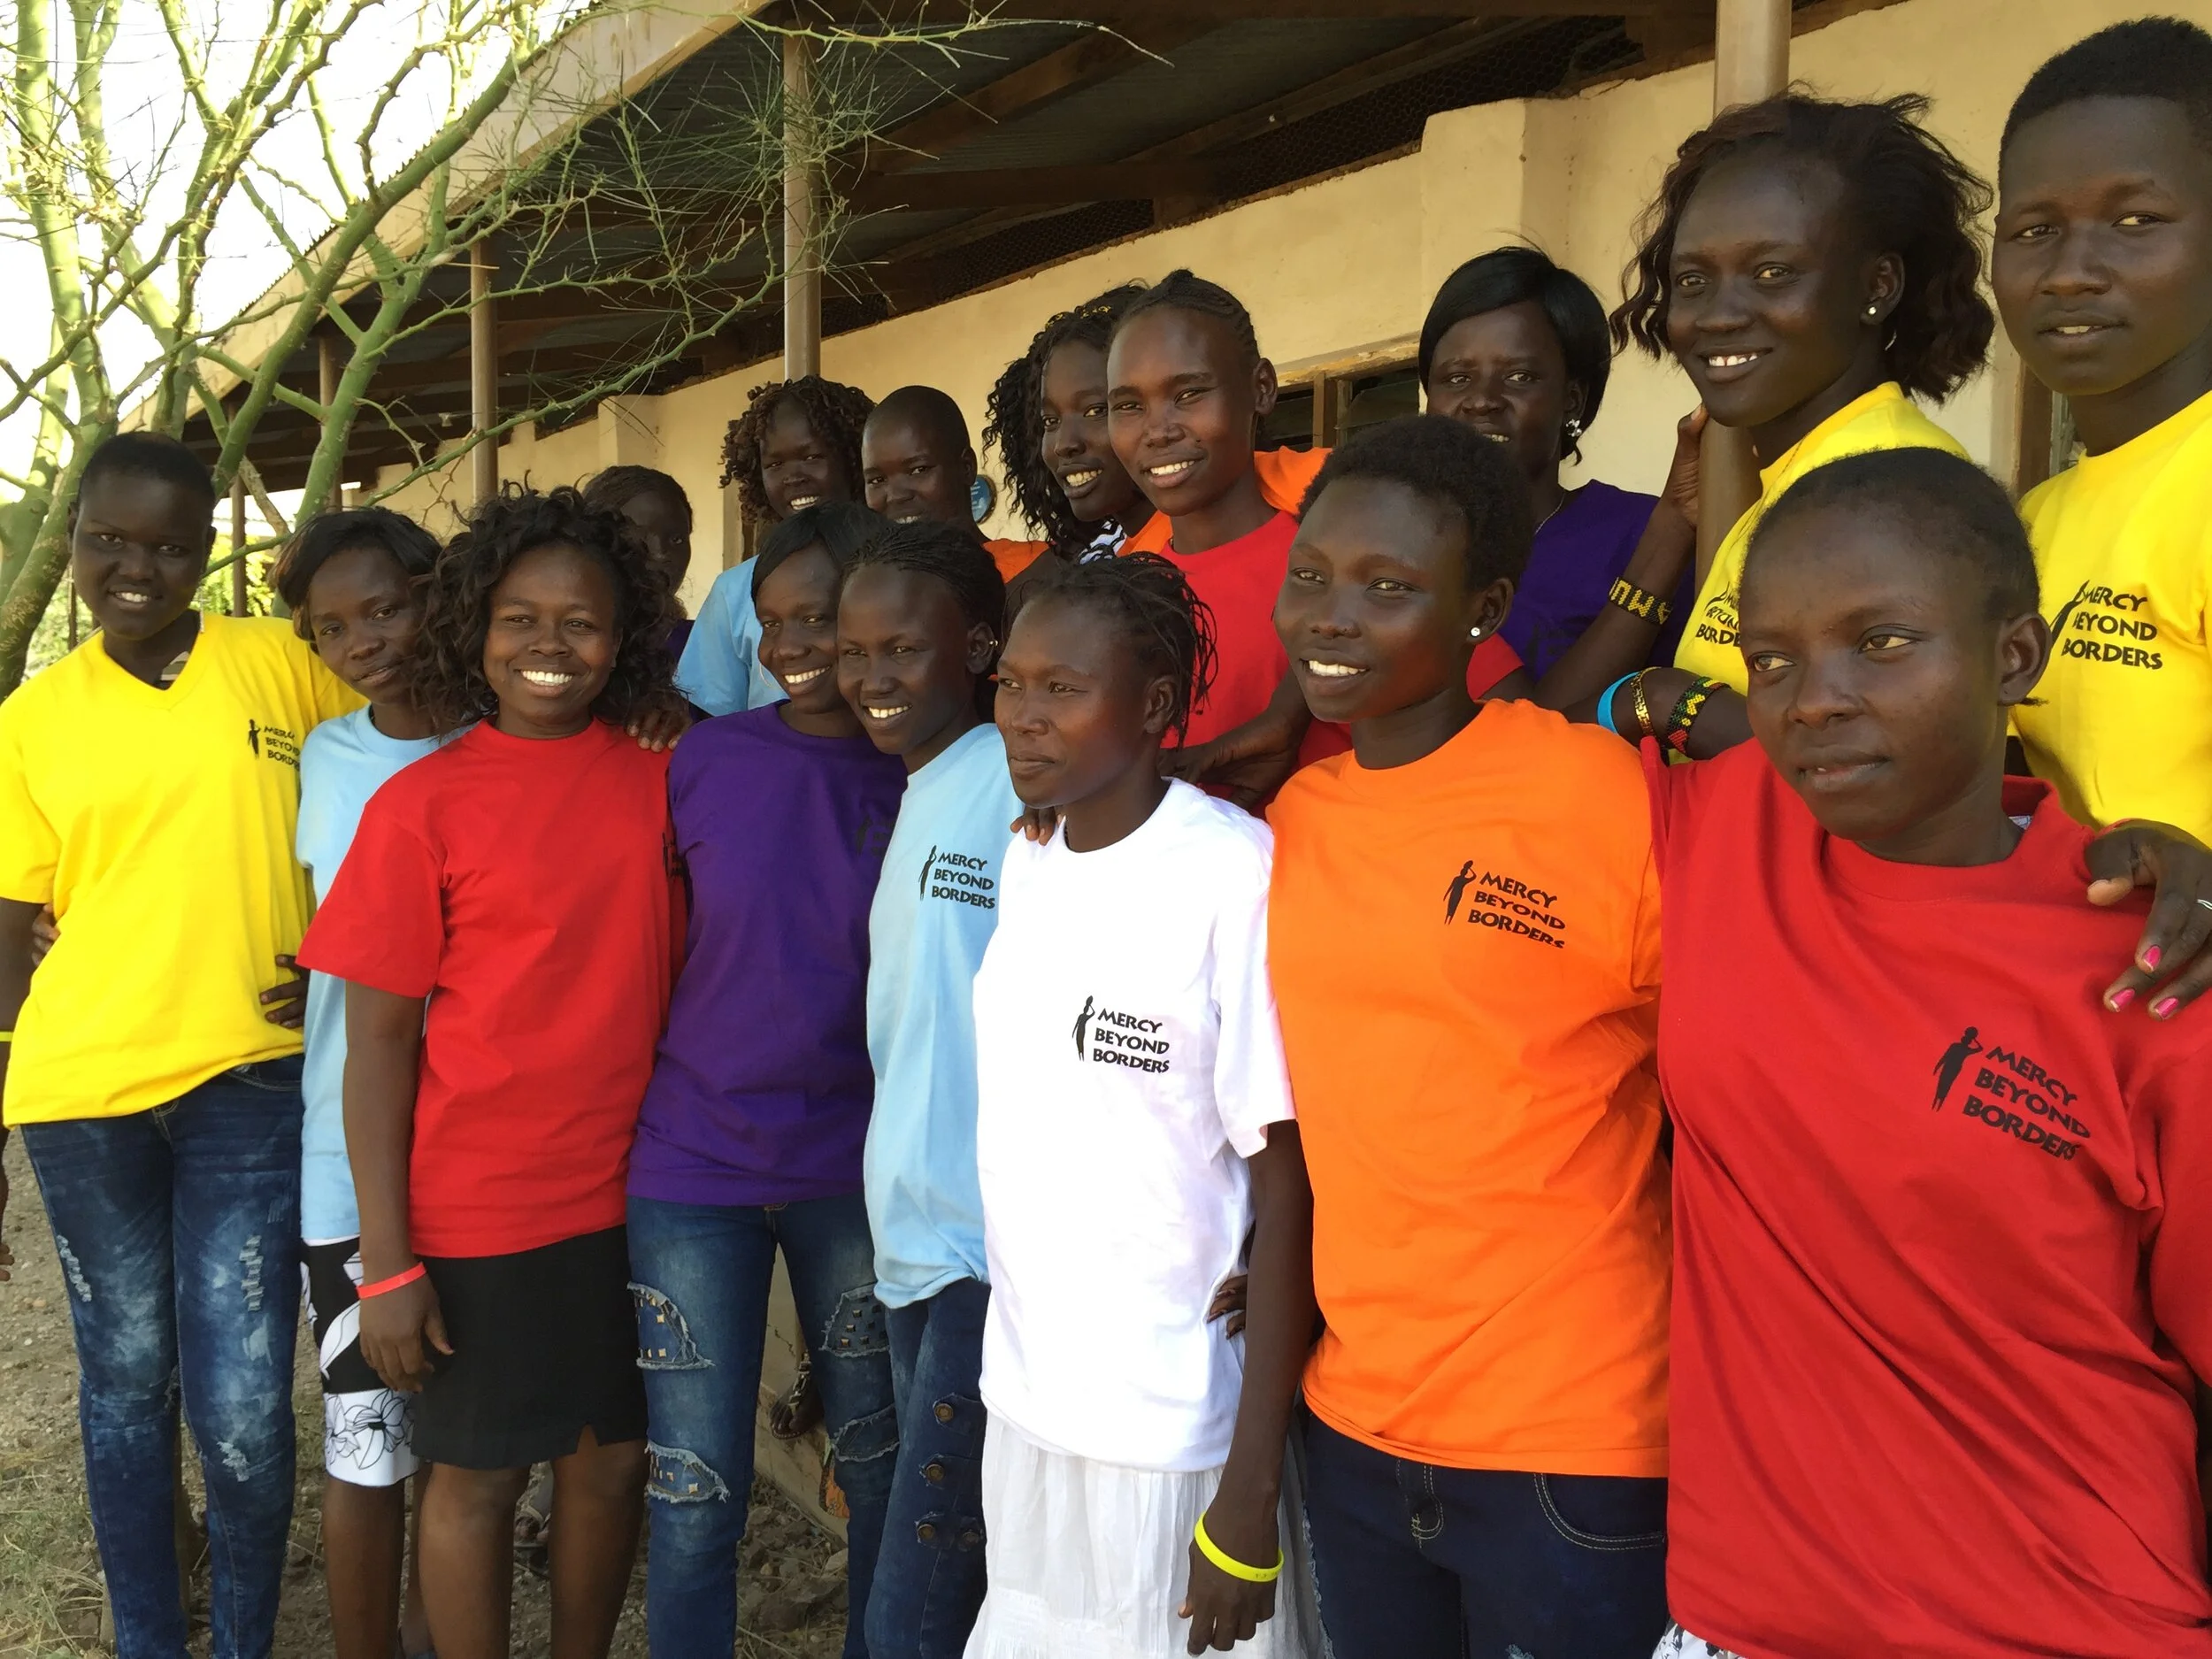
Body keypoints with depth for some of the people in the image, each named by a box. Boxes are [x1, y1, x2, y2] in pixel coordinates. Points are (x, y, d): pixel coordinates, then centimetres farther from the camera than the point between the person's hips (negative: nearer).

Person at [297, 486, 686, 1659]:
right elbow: (379, 1038, -7)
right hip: (478, 1205, -3)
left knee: (615, 1452, 16)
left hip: (632, 1189, 4)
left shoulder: (657, 784, 0)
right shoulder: (420, 805, -9)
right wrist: (386, 1259, -9)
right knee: (478, 1472, 11)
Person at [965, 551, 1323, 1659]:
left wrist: (1251, 1492, -15)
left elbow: (1288, 1199, -15)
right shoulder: (1023, 864, 3)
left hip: (1179, 1441, -6)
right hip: (1023, 1410, 6)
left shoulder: (1238, 875, -17)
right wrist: (1000, 1369, 10)